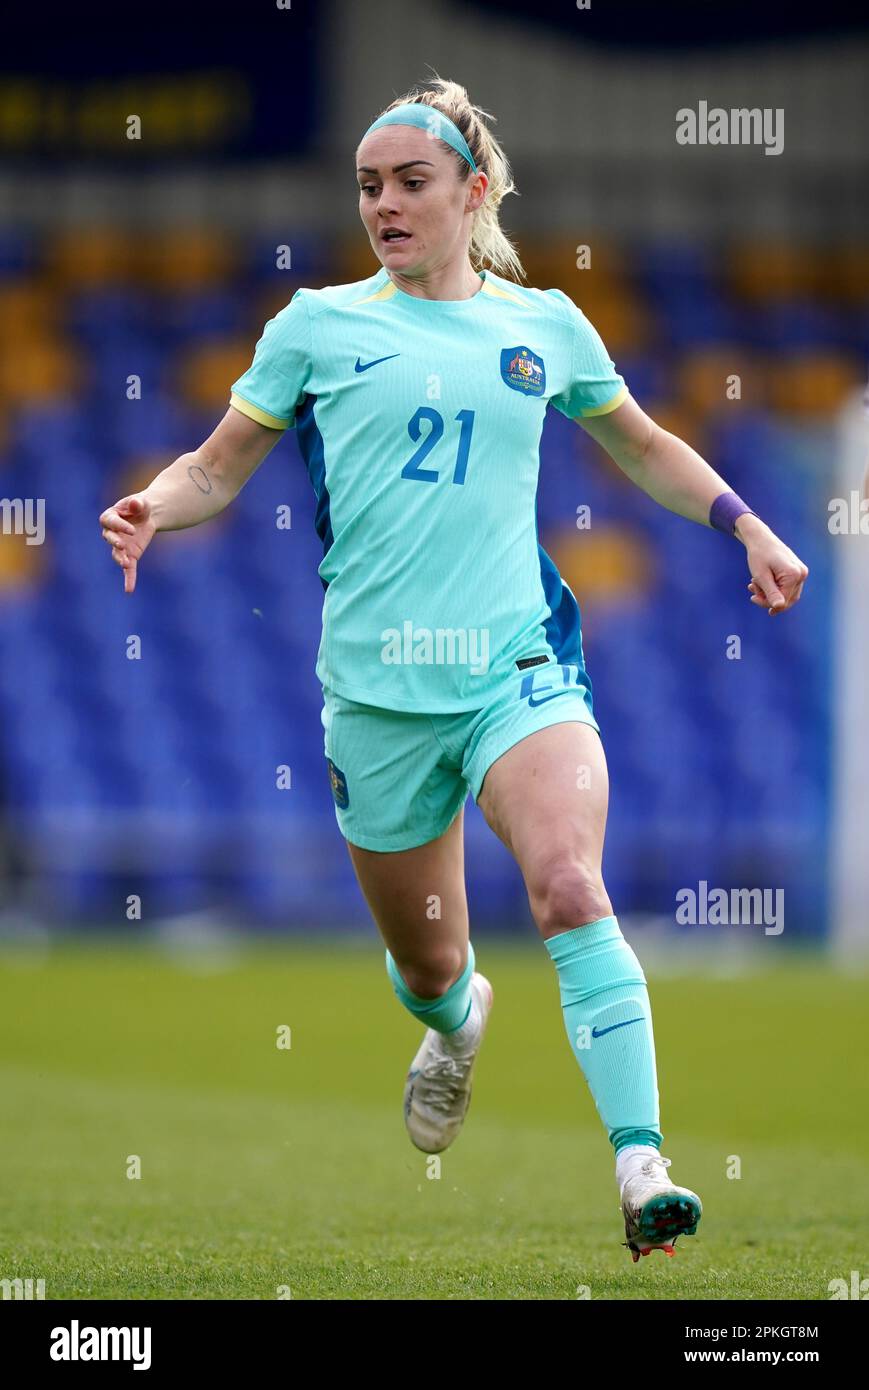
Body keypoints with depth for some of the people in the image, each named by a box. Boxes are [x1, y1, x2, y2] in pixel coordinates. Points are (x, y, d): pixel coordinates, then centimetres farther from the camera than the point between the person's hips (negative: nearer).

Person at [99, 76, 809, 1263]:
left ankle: (642, 1167, -32)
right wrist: (154, 507, -11)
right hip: (378, 691, 1)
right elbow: (219, 465, 10)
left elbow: (645, 449, 25)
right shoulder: (319, 325, 6)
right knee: (426, 961, 10)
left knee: (570, 887, -27)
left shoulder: (546, 326, 9)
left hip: (522, 665, -1)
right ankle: (457, 1026, 50)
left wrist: (746, 526, 14)